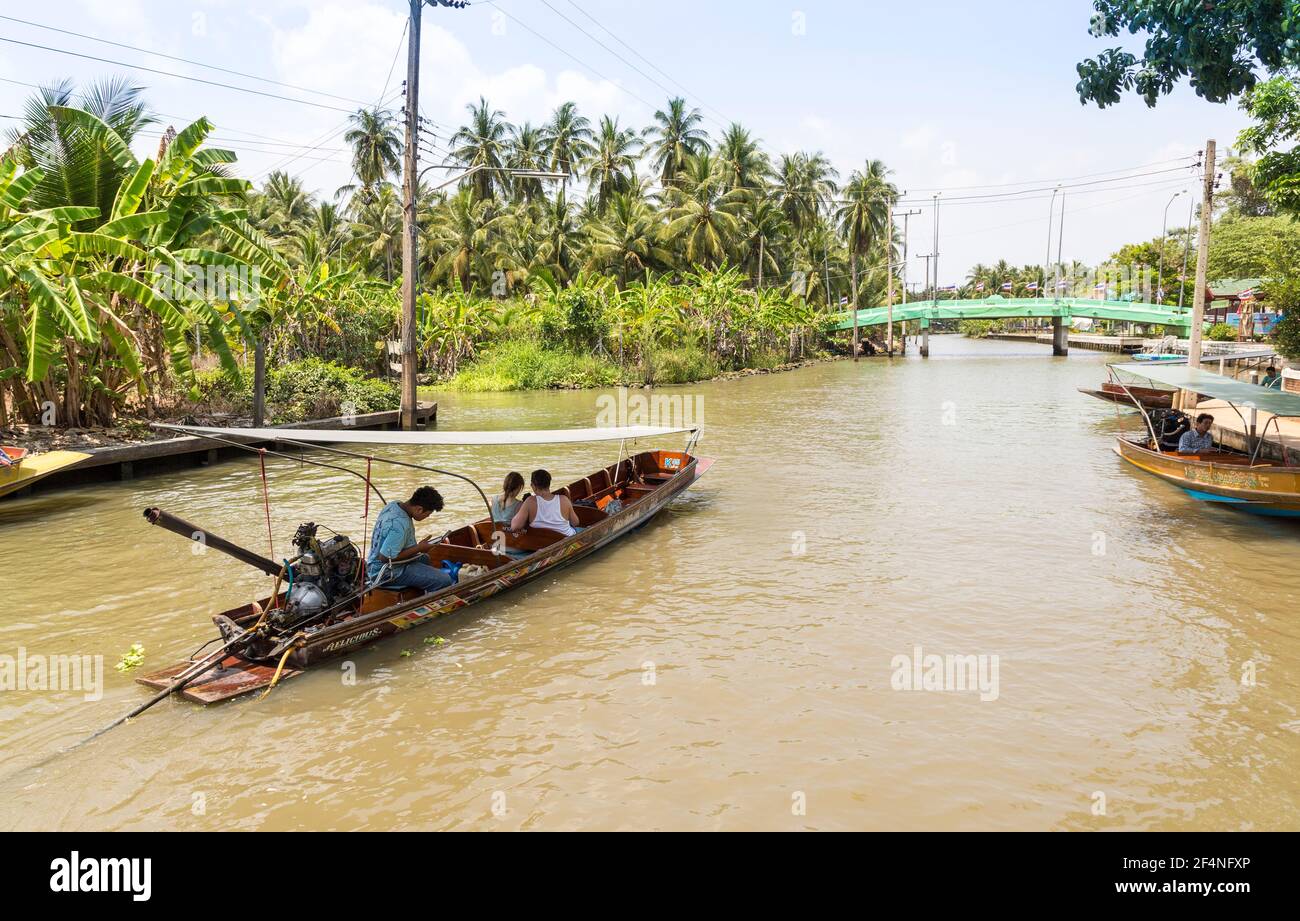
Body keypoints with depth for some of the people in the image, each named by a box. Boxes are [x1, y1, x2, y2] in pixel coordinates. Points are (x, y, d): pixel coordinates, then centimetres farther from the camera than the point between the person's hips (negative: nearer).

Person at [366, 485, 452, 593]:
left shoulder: (394, 504, -1)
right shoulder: (400, 524, -30)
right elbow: (385, 557, -28)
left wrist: (417, 546, 6)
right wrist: (418, 548, -20)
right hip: (388, 573, -10)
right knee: (444, 580, -18)